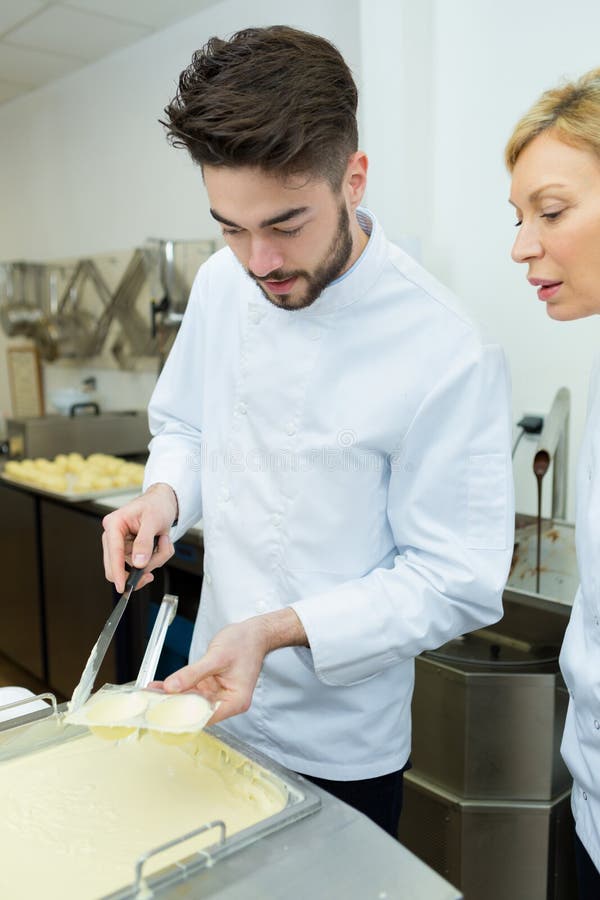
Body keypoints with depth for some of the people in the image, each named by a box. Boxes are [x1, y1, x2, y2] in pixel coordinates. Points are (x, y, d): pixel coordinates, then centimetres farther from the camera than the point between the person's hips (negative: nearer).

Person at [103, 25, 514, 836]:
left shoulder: (446, 357, -26)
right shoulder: (223, 283, -7)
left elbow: (460, 582, -20)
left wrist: (279, 630, -29)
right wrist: (167, 495, -13)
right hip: (214, 699, 6)